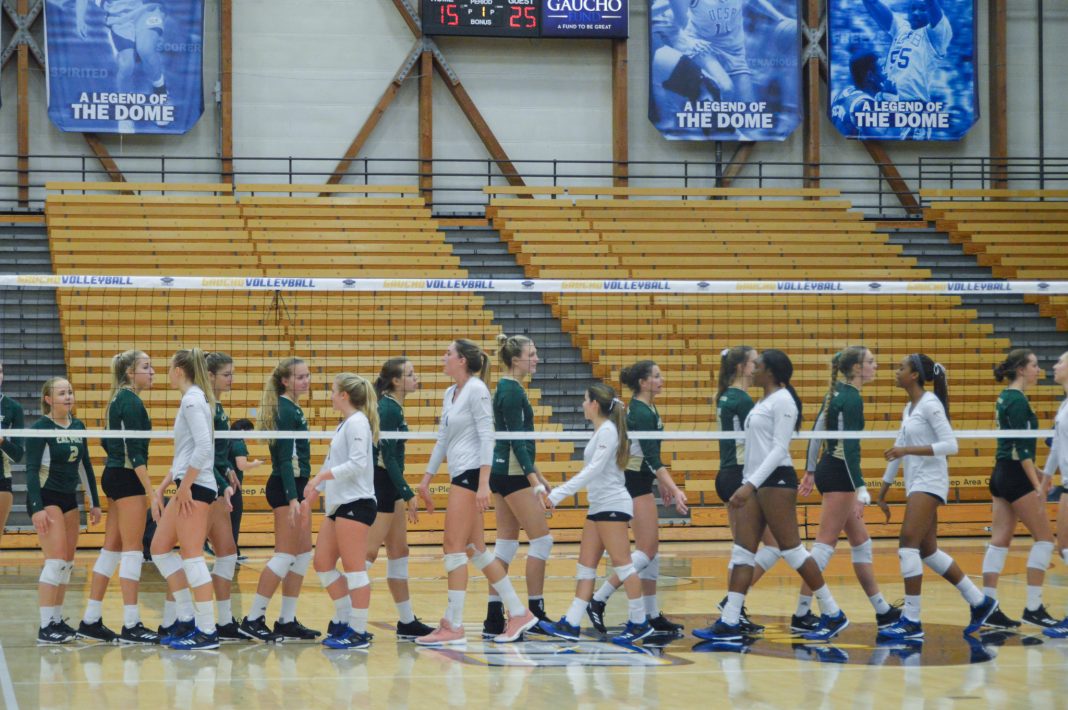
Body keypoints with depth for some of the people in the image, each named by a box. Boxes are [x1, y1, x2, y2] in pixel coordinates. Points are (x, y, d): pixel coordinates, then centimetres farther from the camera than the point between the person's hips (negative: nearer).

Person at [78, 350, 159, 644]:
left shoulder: (118, 400, 15)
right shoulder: (131, 402, -14)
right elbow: (135, 451, -20)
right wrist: (151, 492, -23)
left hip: (114, 475, 10)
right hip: (128, 479, -10)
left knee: (112, 549, 10)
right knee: (133, 550, -8)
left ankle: (91, 620, 11)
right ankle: (131, 625, -8)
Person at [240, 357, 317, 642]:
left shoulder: (294, 409, 16)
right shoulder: (285, 410, -14)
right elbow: (285, 458, -20)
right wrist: (292, 498, -25)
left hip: (295, 486, 10)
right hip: (286, 488, -10)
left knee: (303, 554, 10)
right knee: (285, 555, -9)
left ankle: (287, 621, 13)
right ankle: (253, 619, -7)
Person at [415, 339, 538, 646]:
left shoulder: (476, 389, -10)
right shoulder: (450, 393, 16)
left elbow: (486, 436, -16)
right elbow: (443, 440, 23)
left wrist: (483, 484, -22)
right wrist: (427, 479, 23)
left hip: (471, 473, -9)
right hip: (460, 475, 9)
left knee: (454, 548, -8)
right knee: (476, 549, 10)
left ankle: (453, 626, -5)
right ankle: (518, 612, 15)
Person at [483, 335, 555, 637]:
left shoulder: (509, 389, 15)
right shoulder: (512, 391, -14)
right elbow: (516, 439, -20)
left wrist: (536, 474, 24)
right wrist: (533, 478, -24)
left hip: (503, 473, 10)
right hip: (513, 475, -10)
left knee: (506, 544, 8)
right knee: (541, 540, -5)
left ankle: (494, 618, 7)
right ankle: (535, 613, -2)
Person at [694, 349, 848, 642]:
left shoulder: (782, 400, -10)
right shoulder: (762, 403, 18)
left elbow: (779, 448, -17)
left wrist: (751, 483, -22)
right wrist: (745, 486, 17)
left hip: (776, 480, -9)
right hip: (755, 483, 9)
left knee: (792, 549, -7)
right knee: (742, 552, 2)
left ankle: (833, 615, 1)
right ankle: (729, 623, 0)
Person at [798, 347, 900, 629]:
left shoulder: (836, 393, 11)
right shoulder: (852, 399, -16)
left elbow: (816, 432, 16)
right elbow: (850, 447, -21)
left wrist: (810, 471, 22)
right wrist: (860, 490, -23)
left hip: (828, 469, 10)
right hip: (839, 475, -10)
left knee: (861, 542, 14)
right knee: (825, 544, -8)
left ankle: (882, 610, 20)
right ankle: (802, 613, -8)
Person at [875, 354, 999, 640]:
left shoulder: (930, 405, -11)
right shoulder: (909, 409, 15)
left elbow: (951, 445, -18)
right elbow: (898, 451, 20)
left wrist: (909, 449, -24)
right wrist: (882, 493, 22)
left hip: (930, 482, -9)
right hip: (916, 484, 9)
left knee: (908, 544, -16)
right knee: (928, 551, 10)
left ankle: (911, 621, -16)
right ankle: (979, 602, 21)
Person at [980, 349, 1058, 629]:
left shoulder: (1006, 397, 13)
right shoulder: (1018, 401, -15)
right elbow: (1022, 447, -19)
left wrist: (1035, 474, 21)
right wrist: (1038, 485, -20)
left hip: (1001, 474, 9)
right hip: (1015, 477, -9)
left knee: (1000, 541, 6)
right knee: (1044, 538, -1)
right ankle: (1033, 608, -2)